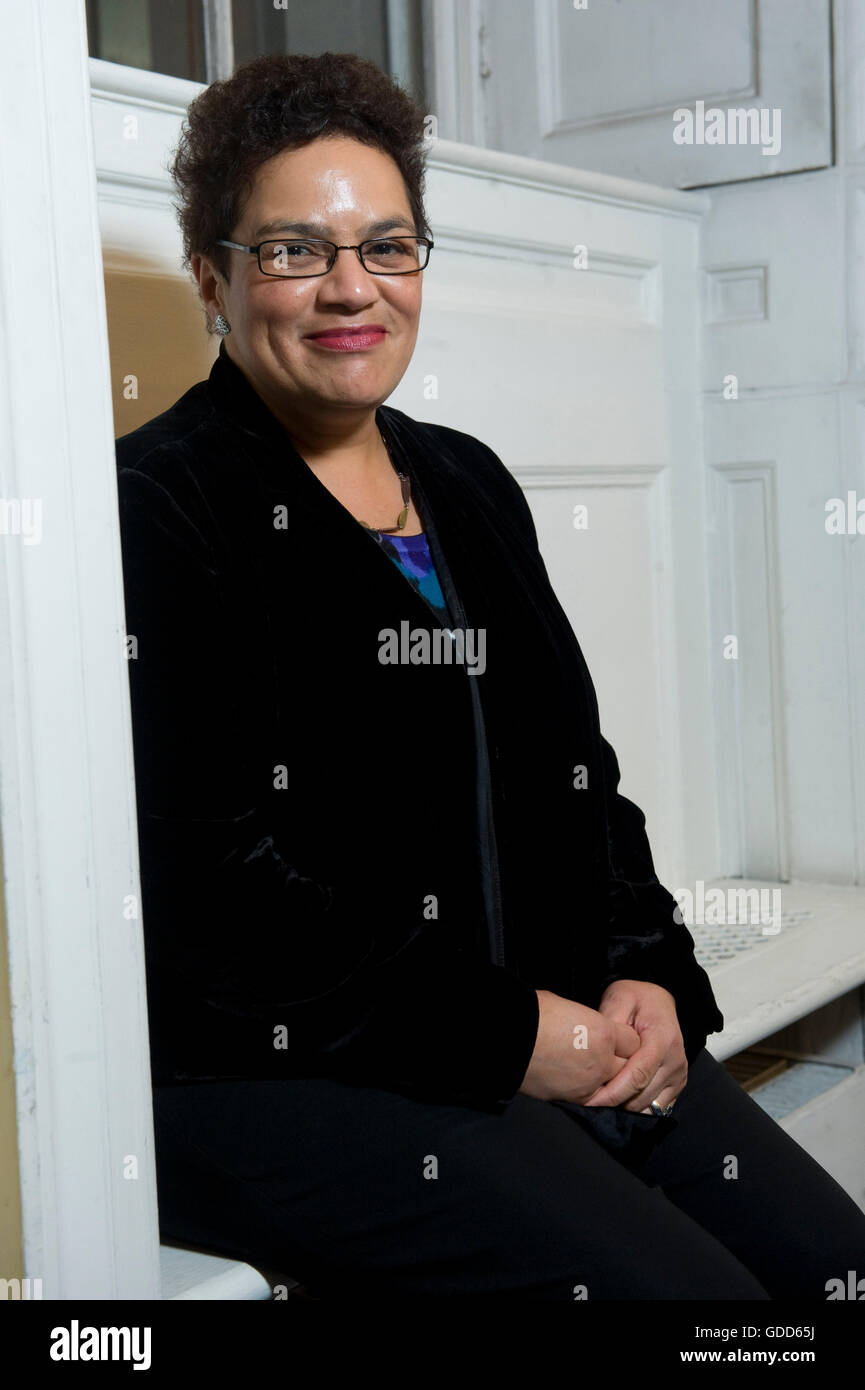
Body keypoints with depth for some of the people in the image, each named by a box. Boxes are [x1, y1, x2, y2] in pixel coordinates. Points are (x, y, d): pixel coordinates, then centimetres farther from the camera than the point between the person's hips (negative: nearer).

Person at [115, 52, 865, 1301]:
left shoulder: (469, 484, 16)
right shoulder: (157, 509, -7)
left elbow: (578, 772, 18)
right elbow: (203, 881, -15)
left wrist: (648, 974, 0)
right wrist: (498, 1034, -15)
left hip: (567, 1027, 7)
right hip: (273, 1072, -7)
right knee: (687, 1287, -19)